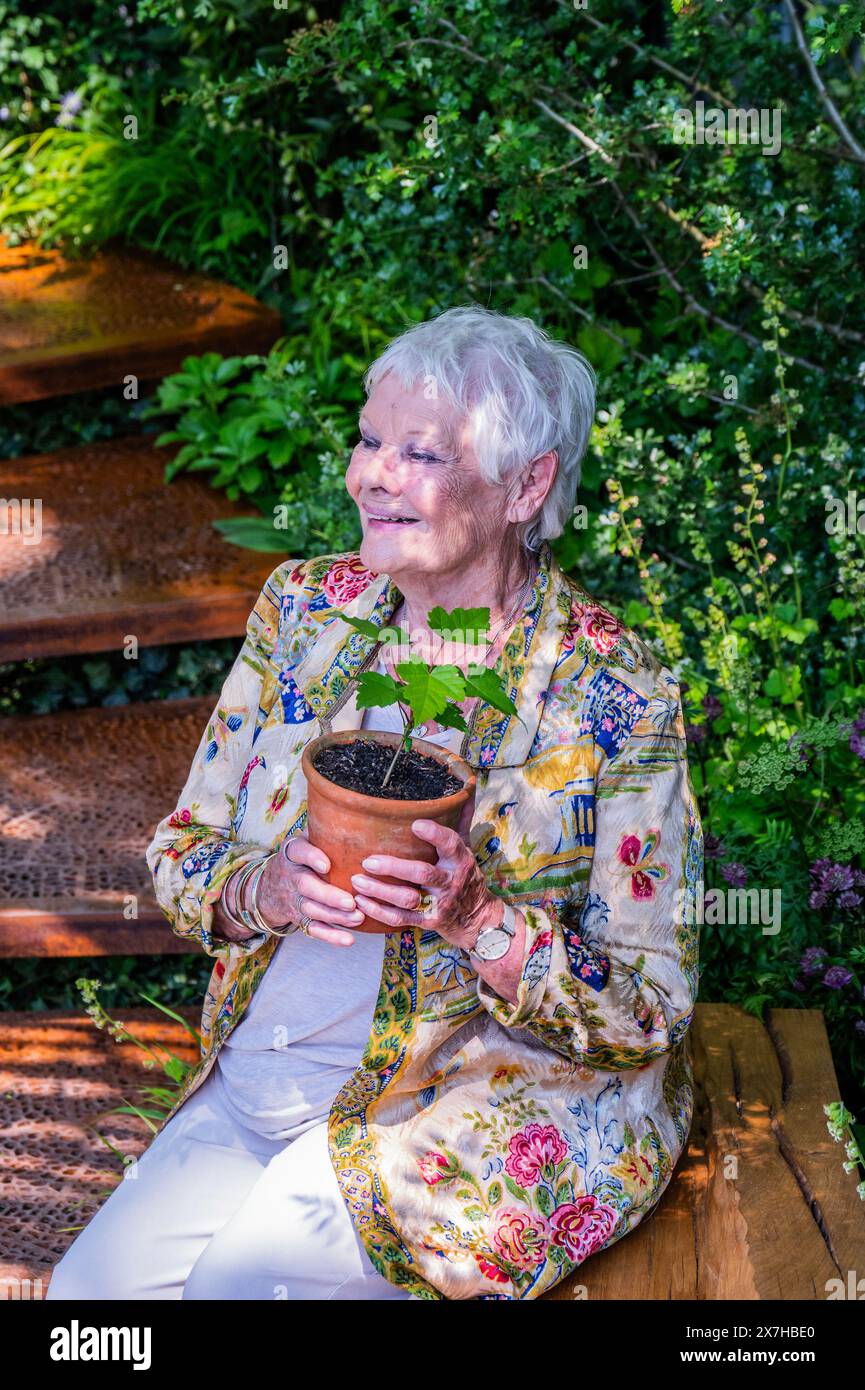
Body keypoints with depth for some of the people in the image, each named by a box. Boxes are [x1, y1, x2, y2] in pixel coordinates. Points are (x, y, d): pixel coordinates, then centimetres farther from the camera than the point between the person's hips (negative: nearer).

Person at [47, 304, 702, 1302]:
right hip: (252, 1086, 5)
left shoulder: (614, 695, -14)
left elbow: (648, 1015, -11)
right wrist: (268, 888, -17)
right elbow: (178, 856, 5)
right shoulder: (304, 606, 1)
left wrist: (477, 919, -28)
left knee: (239, 1282, -19)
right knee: (92, 1285, -8)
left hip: (495, 1102, -4)